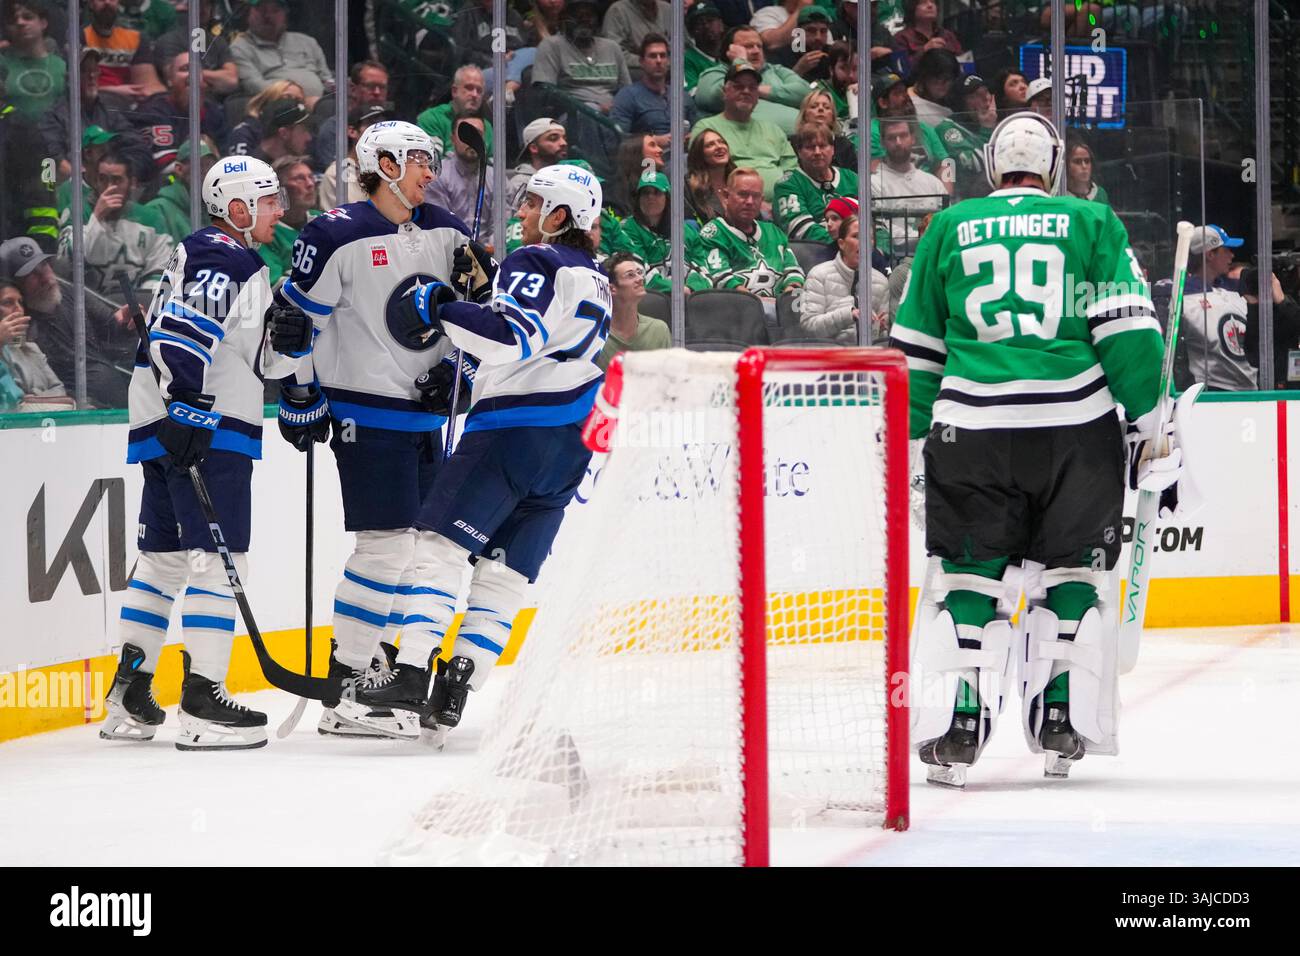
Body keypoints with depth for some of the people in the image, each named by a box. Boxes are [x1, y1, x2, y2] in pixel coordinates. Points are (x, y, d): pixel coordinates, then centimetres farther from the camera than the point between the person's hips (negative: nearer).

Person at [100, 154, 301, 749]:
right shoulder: (223, 260, -11)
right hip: (203, 428, -11)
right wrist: (190, 409, -28)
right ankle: (202, 704, -13)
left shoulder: (200, 256, 23)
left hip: (171, 427, 11)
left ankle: (128, 697, 18)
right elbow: (183, 333, -24)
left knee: (164, 557, 15)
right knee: (218, 558, -10)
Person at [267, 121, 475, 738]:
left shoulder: (446, 235, 9)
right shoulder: (338, 237, -11)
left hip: (427, 414, 7)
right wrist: (299, 398, -6)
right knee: (386, 544, -13)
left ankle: (378, 667, 17)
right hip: (366, 414, -7)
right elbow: (295, 319, -8)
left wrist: (456, 369, 9)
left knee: (424, 545, 7)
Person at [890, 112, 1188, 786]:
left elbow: (915, 349, 15)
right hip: (1078, 425, 0)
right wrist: (1148, 428, 6)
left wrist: (909, 437, 23)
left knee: (970, 575, 8)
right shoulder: (1092, 224, 8)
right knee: (1072, 571, 13)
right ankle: (1061, 725, 10)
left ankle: (956, 727, 0)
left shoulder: (950, 229, 13)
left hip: (973, 425, 0)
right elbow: (1129, 331, 1)